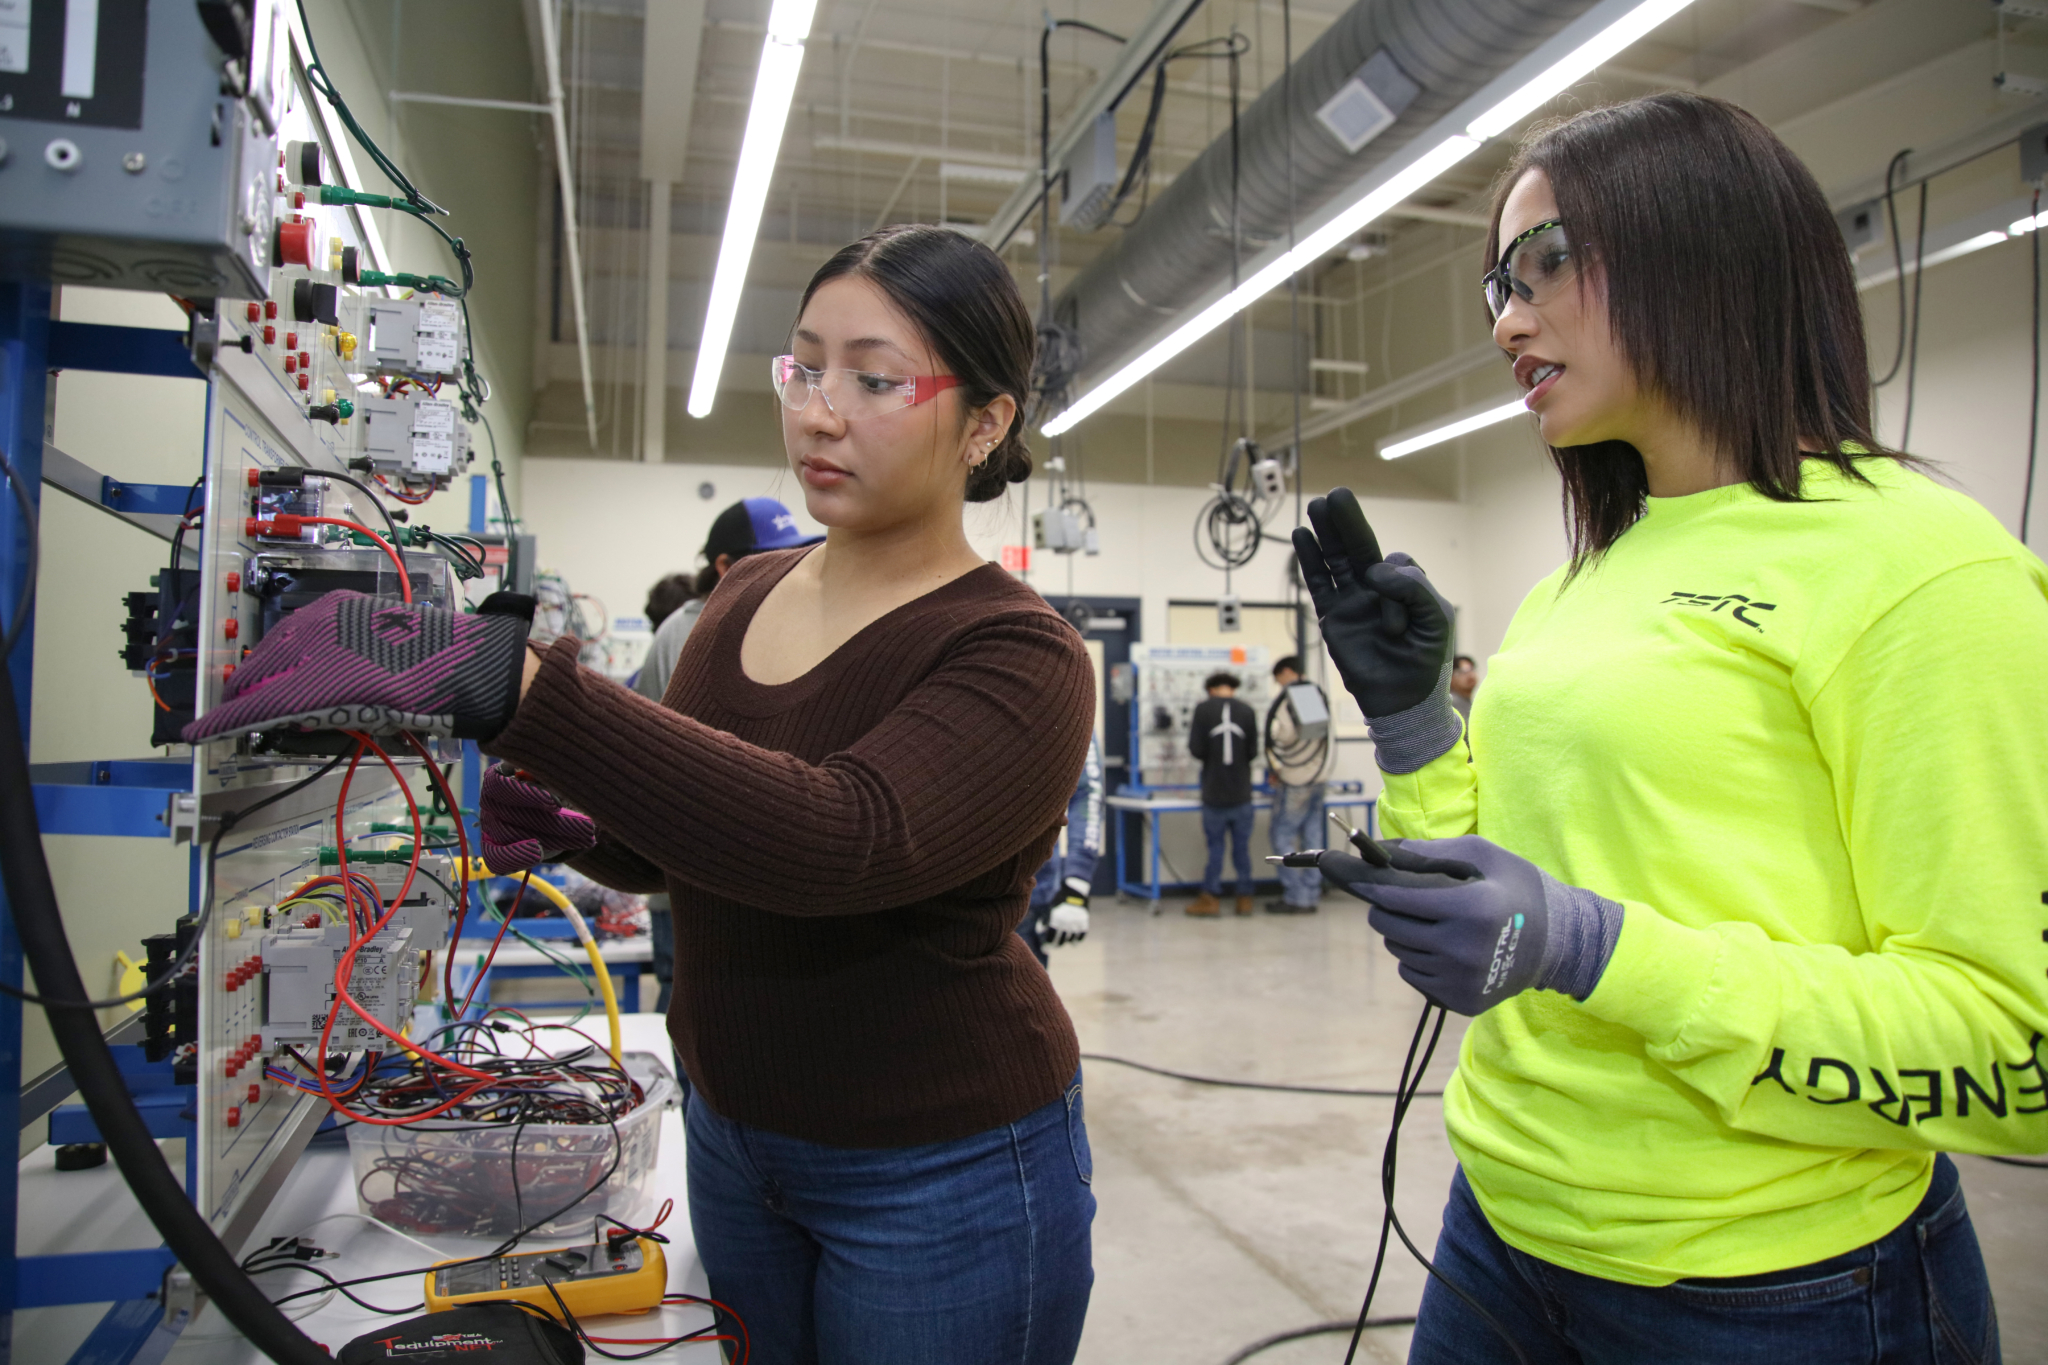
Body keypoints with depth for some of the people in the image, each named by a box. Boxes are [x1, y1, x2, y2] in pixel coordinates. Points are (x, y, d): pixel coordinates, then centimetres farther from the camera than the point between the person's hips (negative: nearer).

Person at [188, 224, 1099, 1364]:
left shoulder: (1017, 655, -19)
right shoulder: (747, 595, 2)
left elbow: (845, 837, -37)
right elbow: (677, 844, 14)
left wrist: (516, 683, -42)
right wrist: (572, 829, -8)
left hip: (940, 1176, -6)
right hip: (734, 1132, 6)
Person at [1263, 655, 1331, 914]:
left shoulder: (1283, 700, -11)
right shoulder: (1319, 694, 9)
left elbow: (1277, 737, -14)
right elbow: (1327, 734, 14)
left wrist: (1274, 770, 0)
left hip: (1295, 779, -7)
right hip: (1319, 776, 7)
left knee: (1283, 835, -2)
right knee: (1312, 836, 9)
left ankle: (1295, 897, -3)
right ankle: (1311, 895, 12)